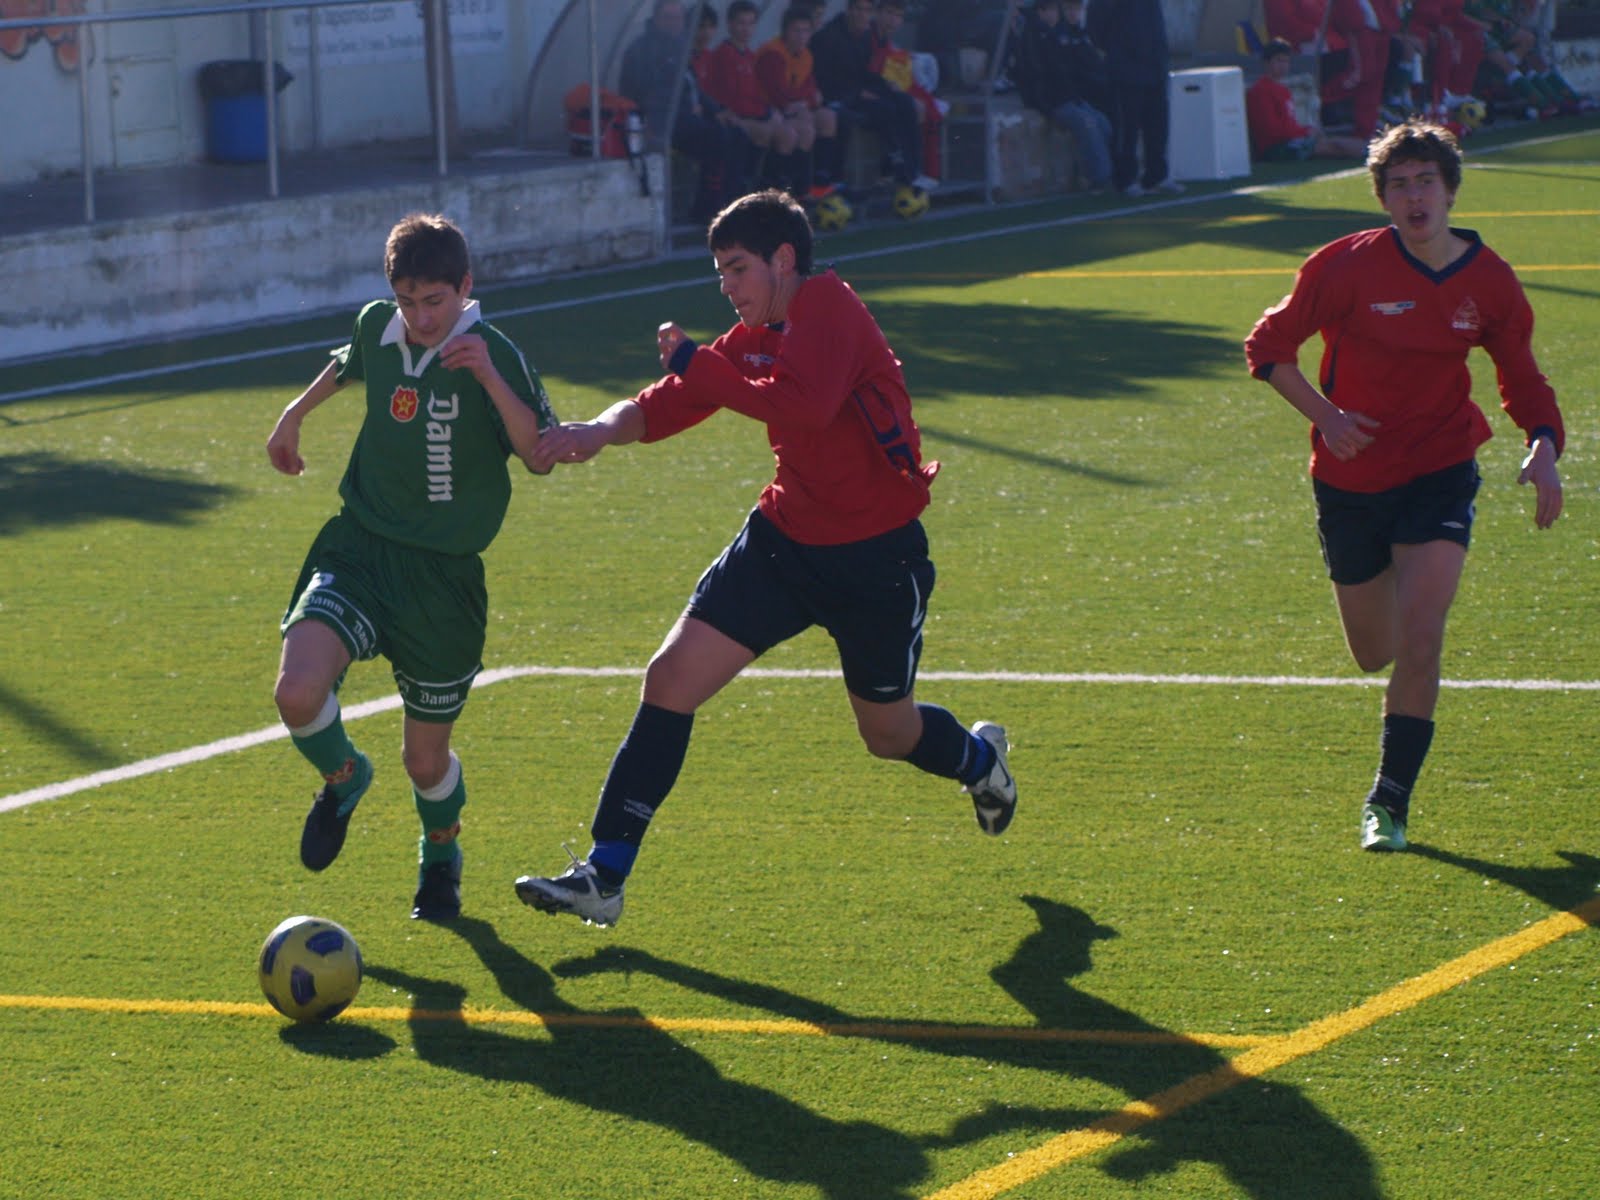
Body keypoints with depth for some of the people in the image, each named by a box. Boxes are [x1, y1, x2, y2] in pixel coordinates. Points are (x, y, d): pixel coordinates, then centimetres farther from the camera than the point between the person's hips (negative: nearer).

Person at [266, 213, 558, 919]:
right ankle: (342, 780, 11)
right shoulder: (377, 327, 1)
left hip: (444, 576, -3)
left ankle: (441, 855, 42)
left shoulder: (495, 356, -12)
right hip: (359, 550, 3)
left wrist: (489, 378, -34)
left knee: (426, 760, 7)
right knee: (298, 693, -23)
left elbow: (540, 458, -23)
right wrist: (294, 416, 38)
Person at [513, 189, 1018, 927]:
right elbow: (663, 408, 1)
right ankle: (604, 877, -6)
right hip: (786, 539, 7)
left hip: (877, 557, -7)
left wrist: (696, 365, -25)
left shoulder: (827, 307, -17)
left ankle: (978, 759, 51)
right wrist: (602, 429, -21)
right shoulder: (755, 337, 6)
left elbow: (803, 405, -34)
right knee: (672, 679, -9)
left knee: (889, 734, 13)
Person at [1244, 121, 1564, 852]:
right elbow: (1268, 346, -2)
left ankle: (1390, 801, -4)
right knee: (1374, 655, 10)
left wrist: (1544, 450, -11)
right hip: (1351, 482, 0)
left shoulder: (1490, 283, -5)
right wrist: (1324, 414, -16)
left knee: (1420, 640, -17)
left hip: (1439, 476, 0)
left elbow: (1524, 383, 8)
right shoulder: (1347, 266, -12)